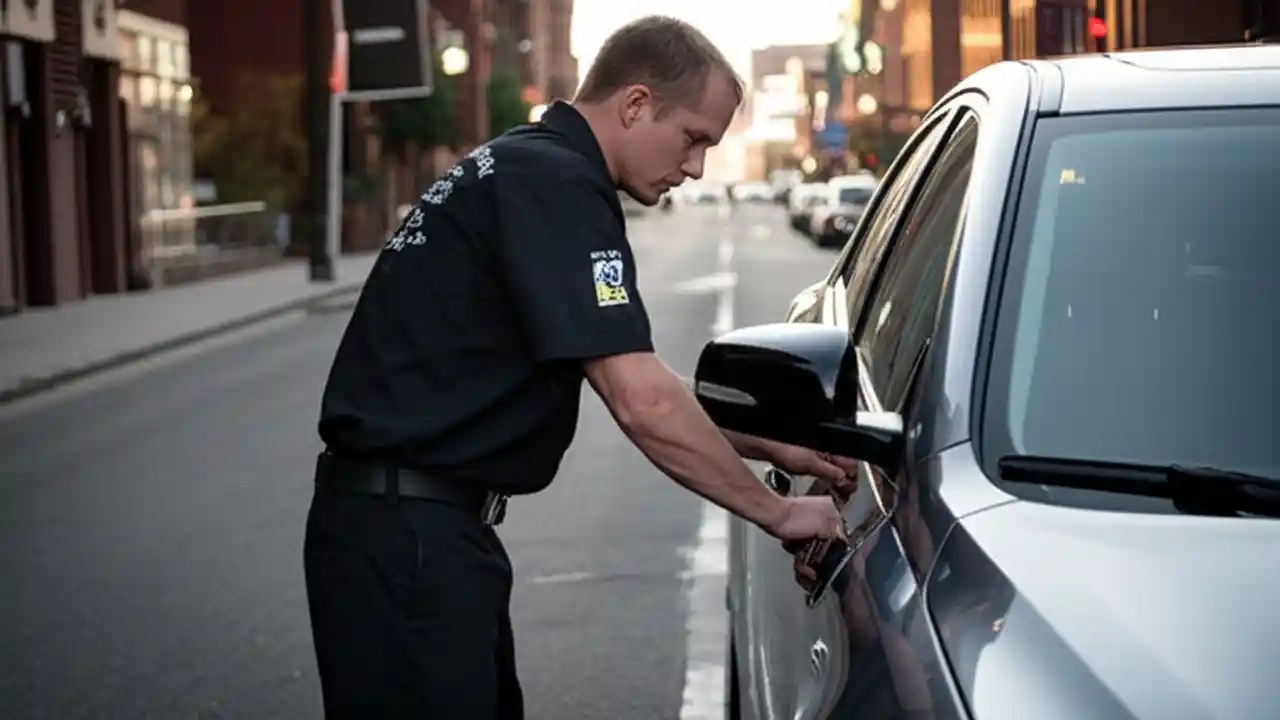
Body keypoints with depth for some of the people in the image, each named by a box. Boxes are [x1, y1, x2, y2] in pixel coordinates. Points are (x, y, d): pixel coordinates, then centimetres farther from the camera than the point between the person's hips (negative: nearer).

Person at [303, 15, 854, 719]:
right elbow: (645, 405, -23)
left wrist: (769, 446, 15)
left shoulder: (526, 167, 15)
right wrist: (775, 512, -11)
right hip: (406, 531, -10)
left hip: (427, 524, 10)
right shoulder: (554, 185, -17)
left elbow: (634, 388, 20)